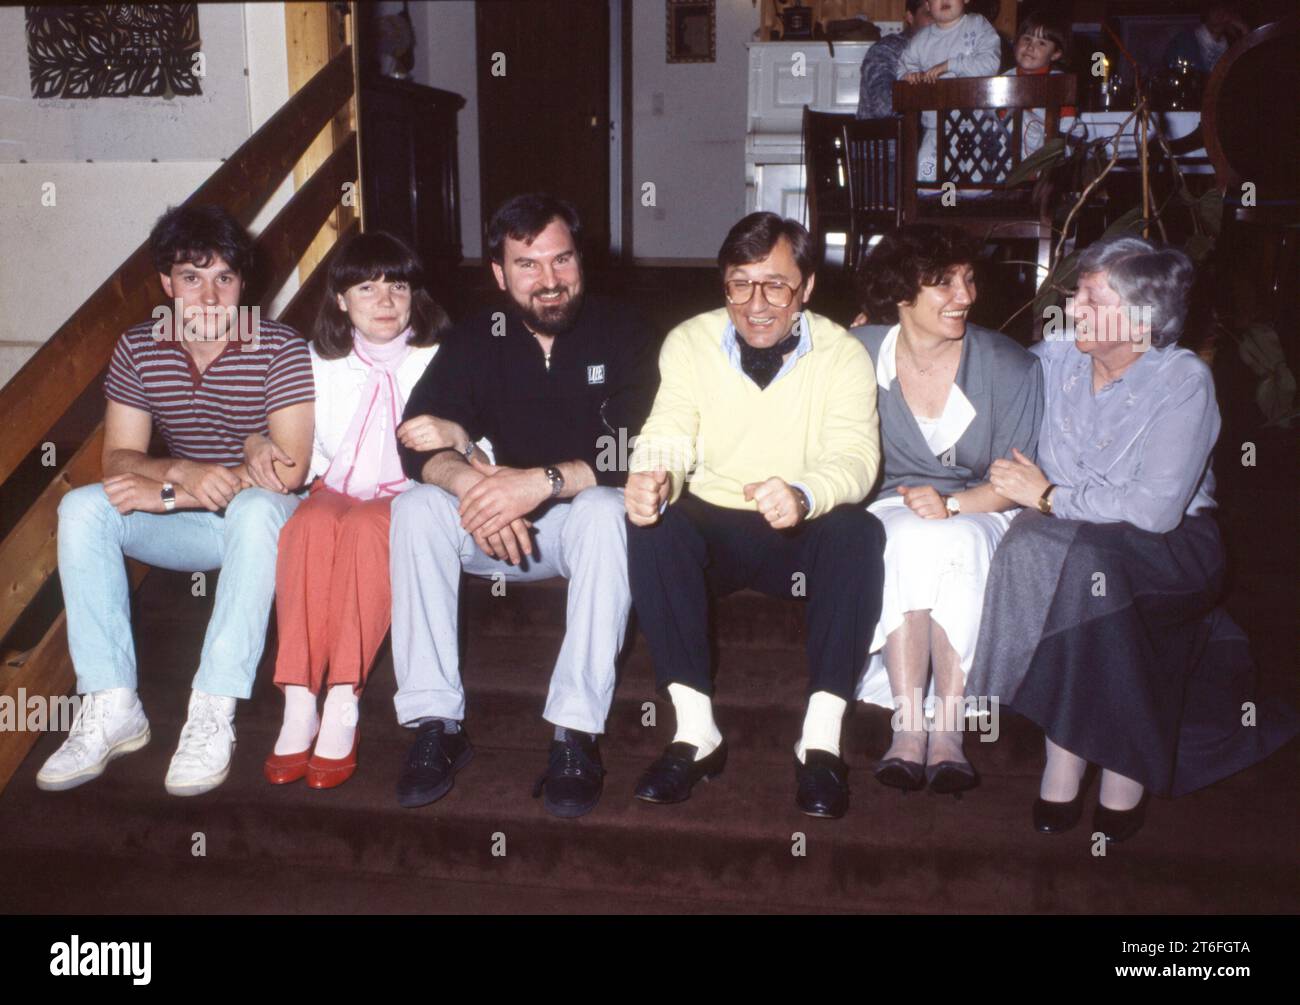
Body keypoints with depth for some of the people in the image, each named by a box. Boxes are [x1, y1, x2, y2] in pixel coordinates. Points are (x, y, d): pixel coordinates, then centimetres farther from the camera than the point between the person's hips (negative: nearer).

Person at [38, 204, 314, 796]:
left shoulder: (280, 349, -14)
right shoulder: (138, 349, -1)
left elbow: (290, 470, -22)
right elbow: (118, 459, -5)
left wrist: (169, 494, -25)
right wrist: (185, 471, -28)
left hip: (263, 519, -4)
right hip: (187, 525, 4)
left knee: (256, 508, -38)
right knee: (82, 509, -20)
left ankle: (213, 715, -37)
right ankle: (112, 708, -21)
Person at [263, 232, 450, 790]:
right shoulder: (321, 362, 14)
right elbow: (303, 451, 14)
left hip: (404, 498, -2)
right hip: (335, 492, 2)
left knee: (364, 528, -37)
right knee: (307, 525, -34)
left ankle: (342, 709, -37)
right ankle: (299, 705, -37)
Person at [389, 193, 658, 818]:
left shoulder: (620, 334, -8)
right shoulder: (474, 342, 1)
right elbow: (420, 441, -11)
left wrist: (544, 481, -35)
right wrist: (466, 479, -34)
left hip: (585, 516, -3)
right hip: (502, 532, 3)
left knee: (604, 512, -36)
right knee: (416, 508, -22)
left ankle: (576, 735, -34)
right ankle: (435, 724, -23)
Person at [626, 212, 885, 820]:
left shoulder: (842, 354, -5)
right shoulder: (689, 343, -1)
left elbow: (855, 456, -19)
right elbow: (668, 437, -9)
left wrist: (804, 495, -44)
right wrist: (651, 480, -36)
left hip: (804, 537, -1)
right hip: (713, 530, 1)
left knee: (859, 532, -32)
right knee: (651, 527, -29)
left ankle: (821, 739, -26)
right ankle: (695, 731, -24)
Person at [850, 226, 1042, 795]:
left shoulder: (1010, 368, -5)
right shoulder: (860, 354, -2)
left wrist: (952, 504, -25)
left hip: (981, 515, 0)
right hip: (893, 508, 1)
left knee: (955, 542, -35)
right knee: (906, 540, -34)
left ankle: (948, 731, -34)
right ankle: (908, 726, -36)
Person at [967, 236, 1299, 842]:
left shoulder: (1184, 381, -12)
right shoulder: (1053, 361, 2)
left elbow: (1157, 508, -23)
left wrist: (1050, 496, -16)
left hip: (1172, 546, -3)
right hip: (1064, 538, 4)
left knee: (1079, 563, -36)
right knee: (1034, 549, -32)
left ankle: (1126, 765, -21)